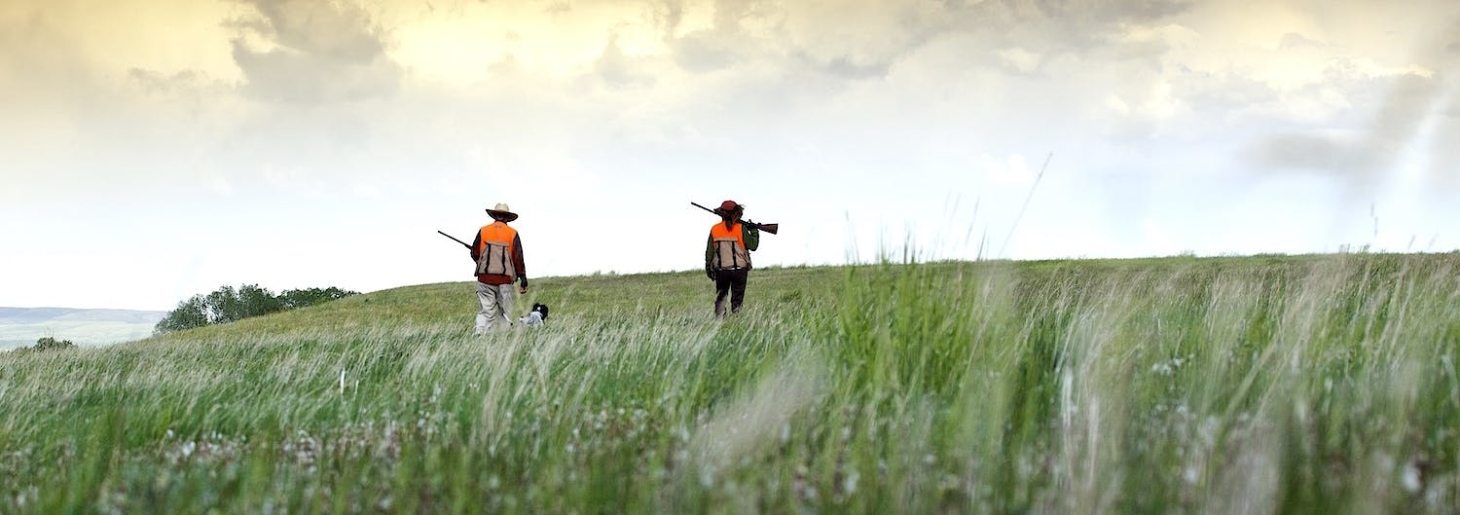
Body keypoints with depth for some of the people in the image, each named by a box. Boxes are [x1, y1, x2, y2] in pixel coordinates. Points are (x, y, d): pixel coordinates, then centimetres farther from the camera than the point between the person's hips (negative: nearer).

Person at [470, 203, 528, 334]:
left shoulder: (483, 231, 3)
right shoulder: (513, 234, 1)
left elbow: (474, 254, 8)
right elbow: (518, 258, -1)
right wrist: (523, 278, 4)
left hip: (485, 278, 1)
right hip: (505, 279, -1)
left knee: (486, 311, 2)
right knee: (505, 313, 6)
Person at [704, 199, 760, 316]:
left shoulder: (714, 229, 1)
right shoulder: (741, 228, -8)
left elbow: (709, 252, 4)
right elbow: (752, 245, -4)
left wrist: (708, 268, 13)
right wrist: (754, 231, 12)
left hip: (721, 270, 3)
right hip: (739, 270, -2)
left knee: (720, 296, 16)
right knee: (737, 299, 7)